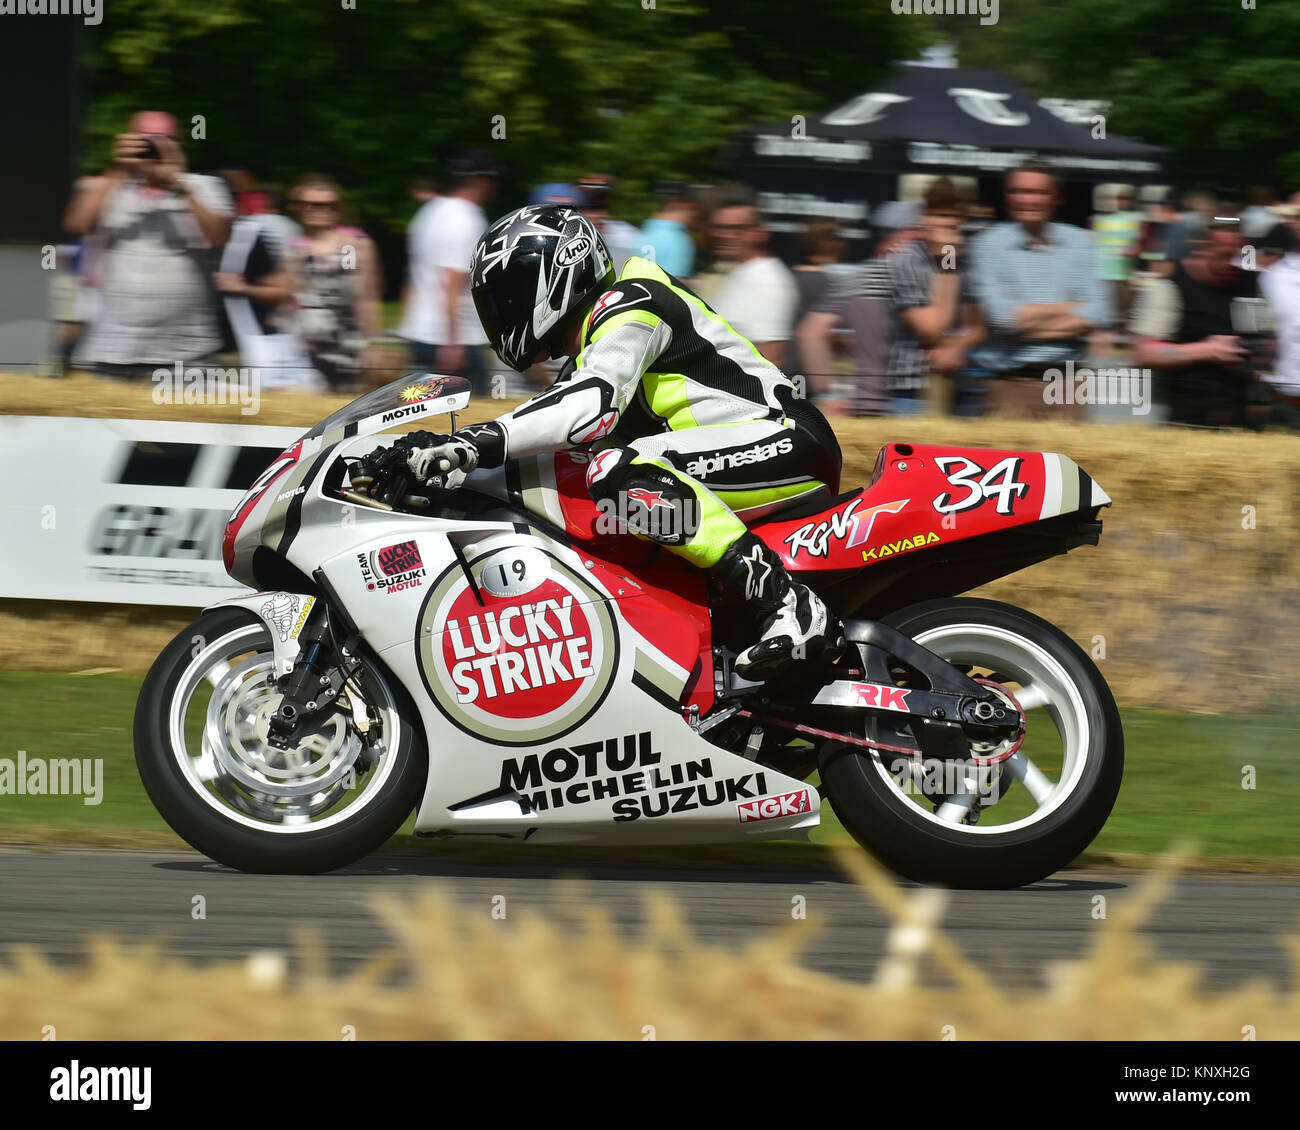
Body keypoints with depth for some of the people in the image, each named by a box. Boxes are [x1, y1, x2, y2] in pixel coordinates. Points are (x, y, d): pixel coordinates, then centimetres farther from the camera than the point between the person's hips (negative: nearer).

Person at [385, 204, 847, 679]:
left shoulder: (629, 303, -8)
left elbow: (595, 404, -25)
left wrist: (483, 442, -32)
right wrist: (449, 449, 14)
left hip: (788, 443, -11)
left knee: (621, 472, -29)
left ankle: (786, 604, -34)